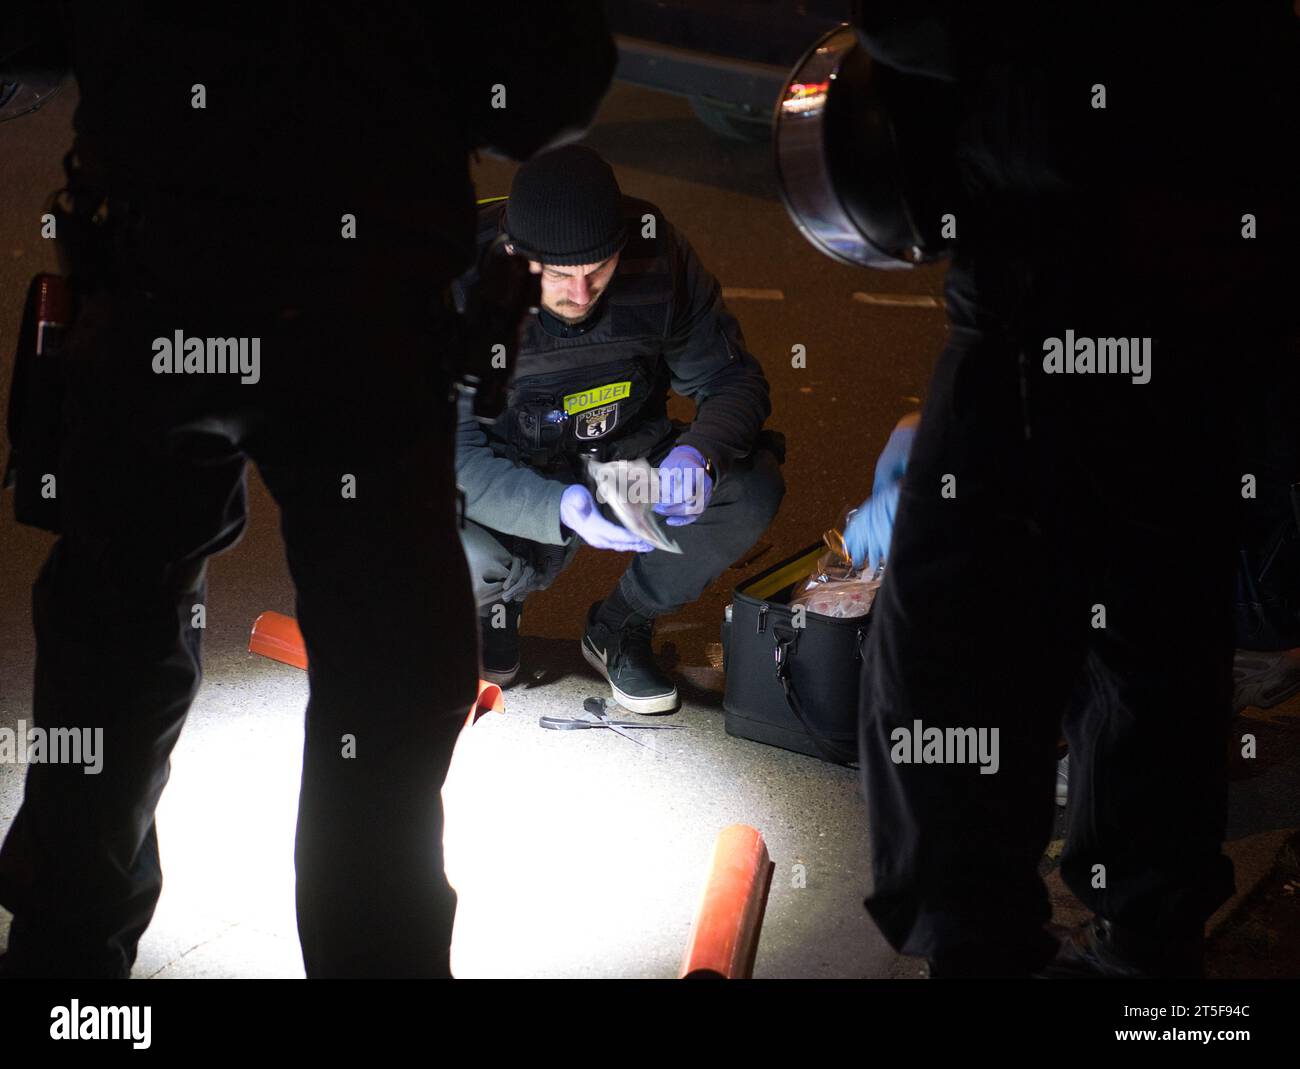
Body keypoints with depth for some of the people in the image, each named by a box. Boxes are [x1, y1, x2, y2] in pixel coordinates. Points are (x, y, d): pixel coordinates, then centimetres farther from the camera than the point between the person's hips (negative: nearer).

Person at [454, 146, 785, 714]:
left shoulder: (655, 251, -19)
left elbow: (732, 379, -10)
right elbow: (451, 454, -27)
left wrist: (700, 456, -34)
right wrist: (561, 509, -45)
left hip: (631, 461, 3)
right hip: (515, 490, -2)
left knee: (753, 490, -24)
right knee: (464, 559, -35)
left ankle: (618, 628, 3)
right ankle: (494, 598, 8)